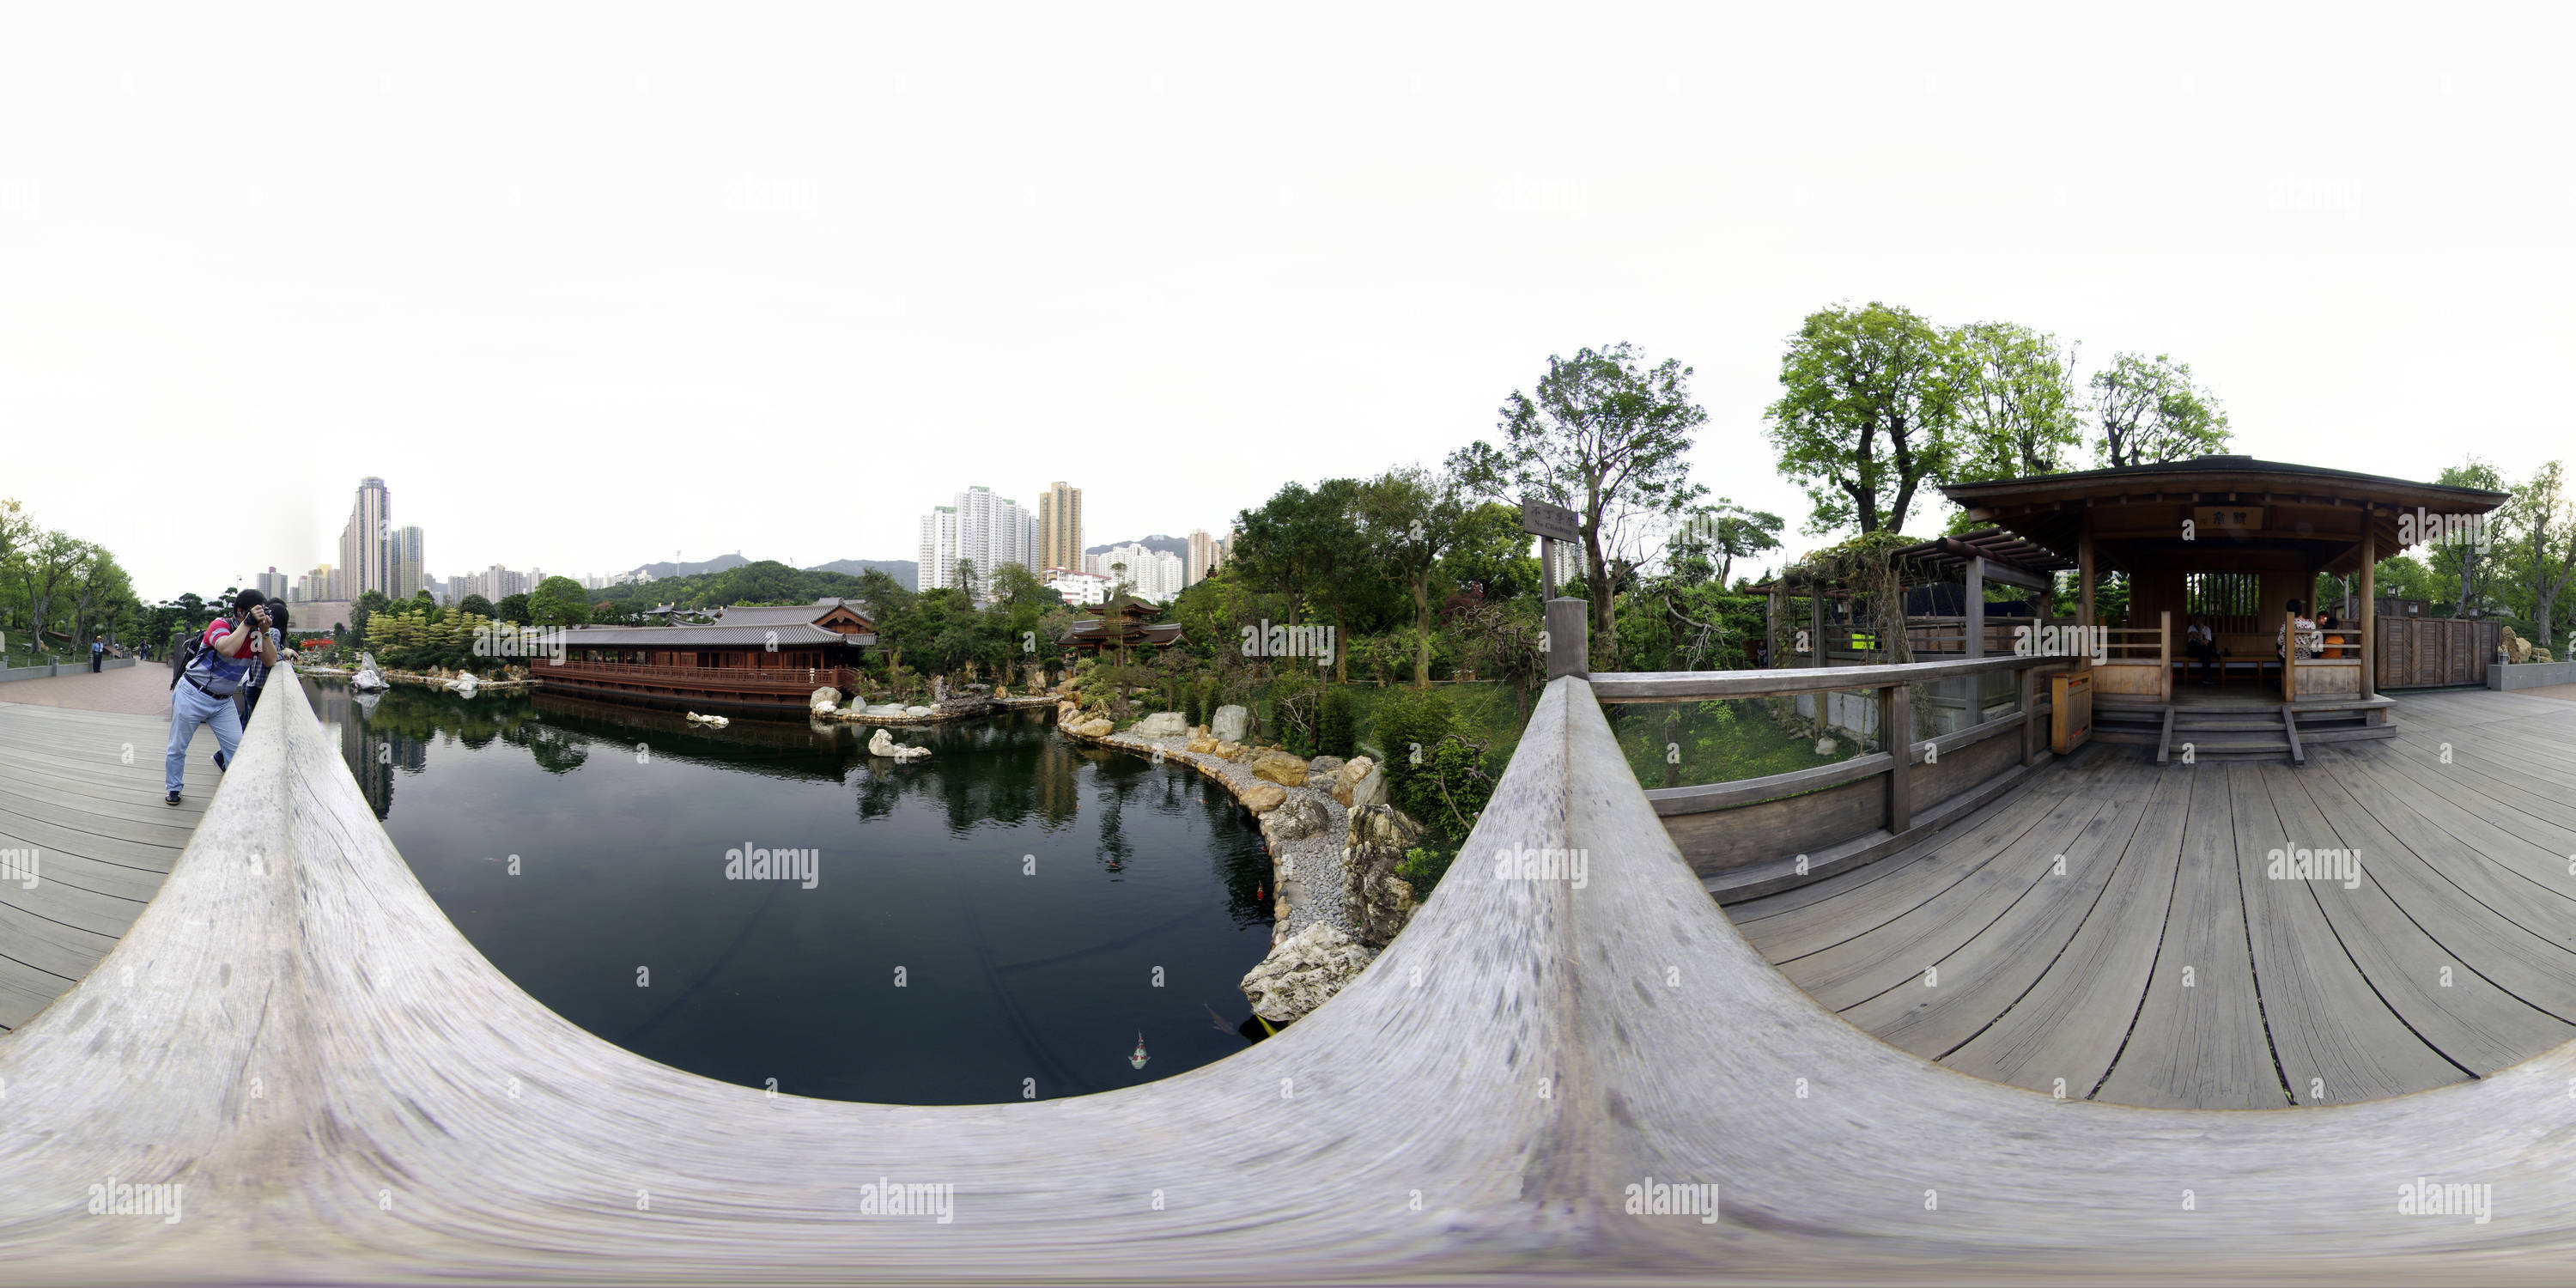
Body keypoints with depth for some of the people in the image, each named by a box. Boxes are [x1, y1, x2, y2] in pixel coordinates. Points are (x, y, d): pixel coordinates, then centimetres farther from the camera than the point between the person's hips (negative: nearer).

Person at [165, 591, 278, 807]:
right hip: (193, 695, -5)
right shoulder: (221, 625, -18)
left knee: (237, 747, -5)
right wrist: (249, 623, -34)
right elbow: (227, 649, -38)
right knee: (178, 747, 8)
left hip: (223, 700, 5)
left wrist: (264, 632, -19)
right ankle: (174, 788, 25)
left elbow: (271, 662, -9)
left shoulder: (255, 635, 0)